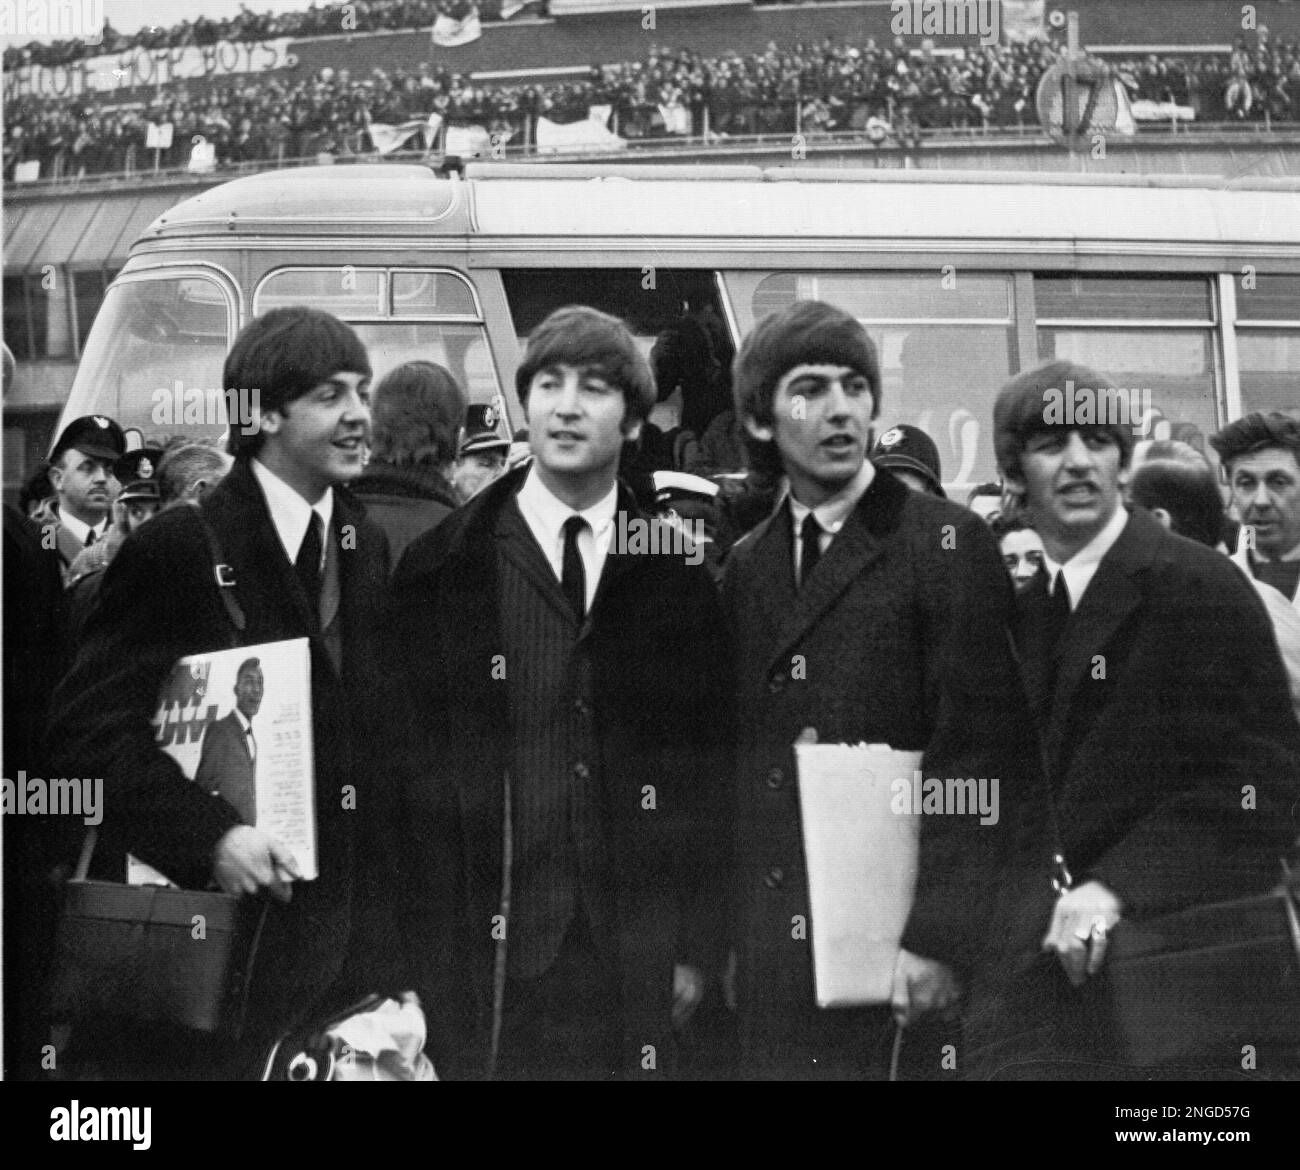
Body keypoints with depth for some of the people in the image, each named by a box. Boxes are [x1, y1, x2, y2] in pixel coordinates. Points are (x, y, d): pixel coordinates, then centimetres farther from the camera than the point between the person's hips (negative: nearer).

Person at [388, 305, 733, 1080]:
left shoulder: (677, 573, 9)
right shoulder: (445, 568, 3)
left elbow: (709, 769, 9)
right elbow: (416, 766, 0)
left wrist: (699, 949, 3)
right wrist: (419, 960, -6)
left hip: (638, 960, 1)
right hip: (494, 953, -1)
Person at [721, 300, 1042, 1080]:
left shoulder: (947, 545, -3)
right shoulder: (745, 570, 13)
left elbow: (983, 759, -9)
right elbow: (729, 771, 14)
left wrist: (939, 938, -16)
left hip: (896, 961, -4)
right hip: (769, 969, 4)